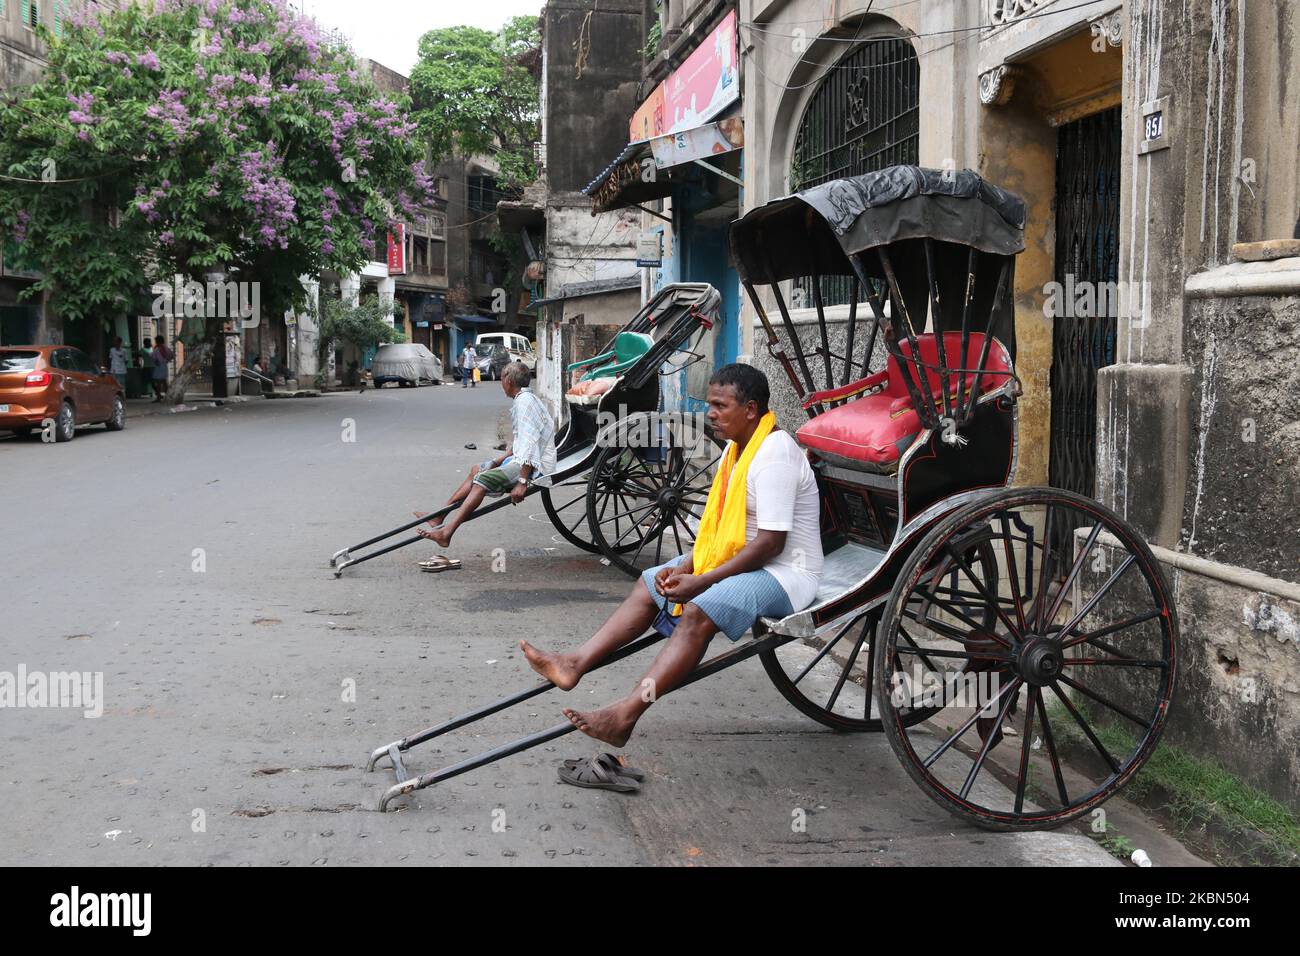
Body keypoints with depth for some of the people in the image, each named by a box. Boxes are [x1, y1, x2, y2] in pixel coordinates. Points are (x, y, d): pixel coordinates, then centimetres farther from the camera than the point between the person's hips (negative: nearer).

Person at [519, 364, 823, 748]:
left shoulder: (775, 454, -21)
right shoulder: (736, 448, 9)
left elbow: (771, 543, -25)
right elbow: (717, 522, 12)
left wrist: (703, 581, -23)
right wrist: (686, 567, -4)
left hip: (783, 573, -10)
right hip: (736, 558, 10)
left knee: (698, 612, -31)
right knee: (648, 584, 5)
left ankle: (623, 717, -37)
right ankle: (576, 664, -3)